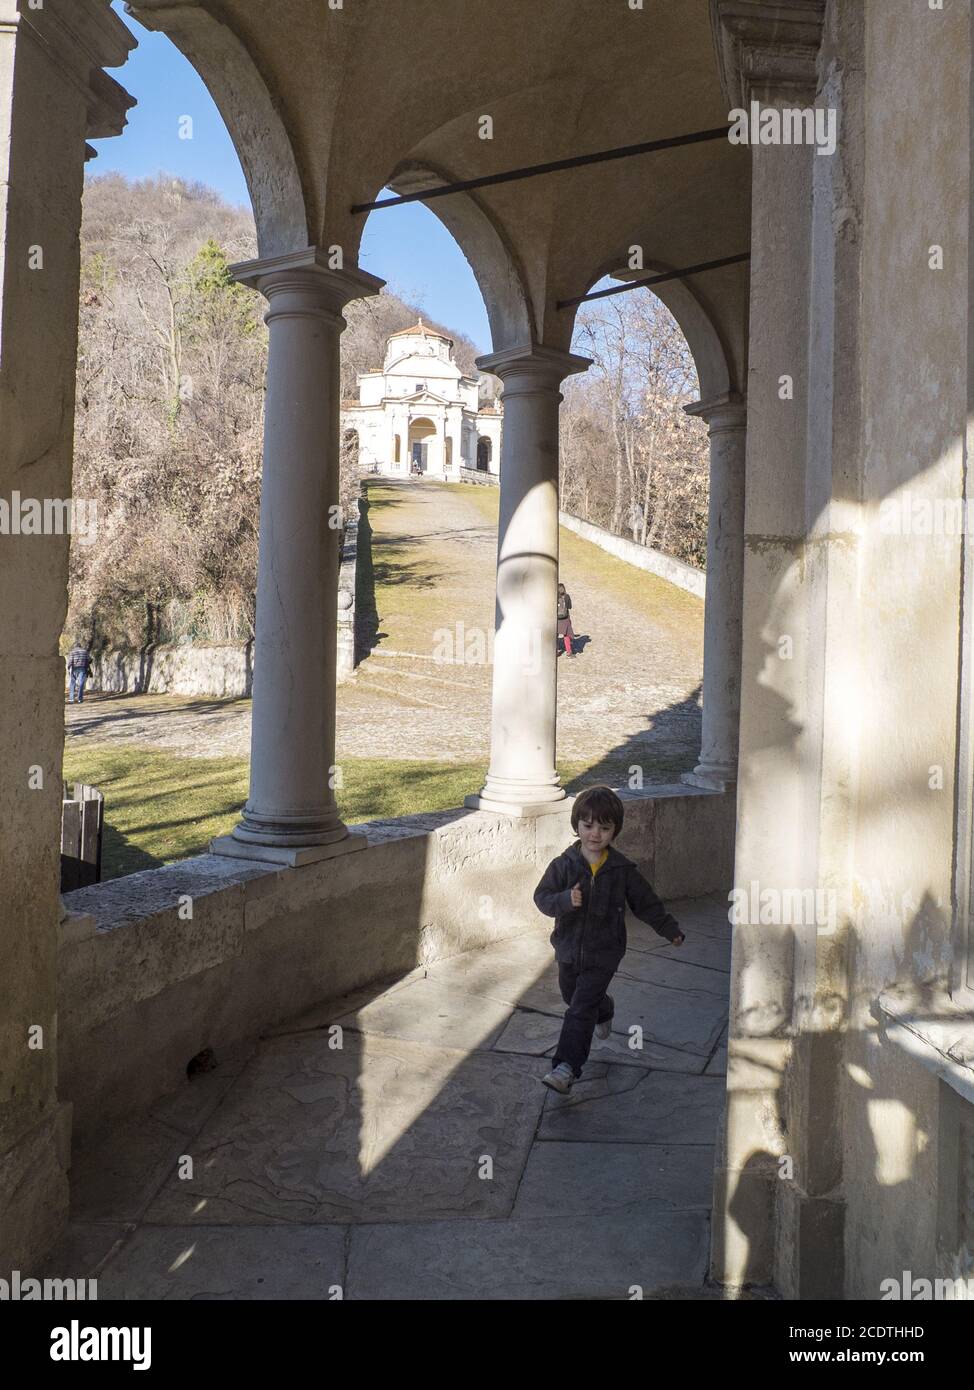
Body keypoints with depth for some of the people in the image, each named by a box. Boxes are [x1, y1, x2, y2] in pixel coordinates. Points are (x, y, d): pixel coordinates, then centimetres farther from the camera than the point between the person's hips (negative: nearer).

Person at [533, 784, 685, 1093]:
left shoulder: (622, 870, -8)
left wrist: (670, 930, 10)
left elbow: (645, 902, 4)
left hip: (603, 954, -3)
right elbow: (542, 897, -13)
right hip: (569, 949, 3)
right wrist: (565, 900, -33)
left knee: (581, 1010, -13)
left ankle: (567, 1067, -11)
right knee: (571, 996, 26)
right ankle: (603, 1011, 58)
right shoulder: (563, 865, -9)